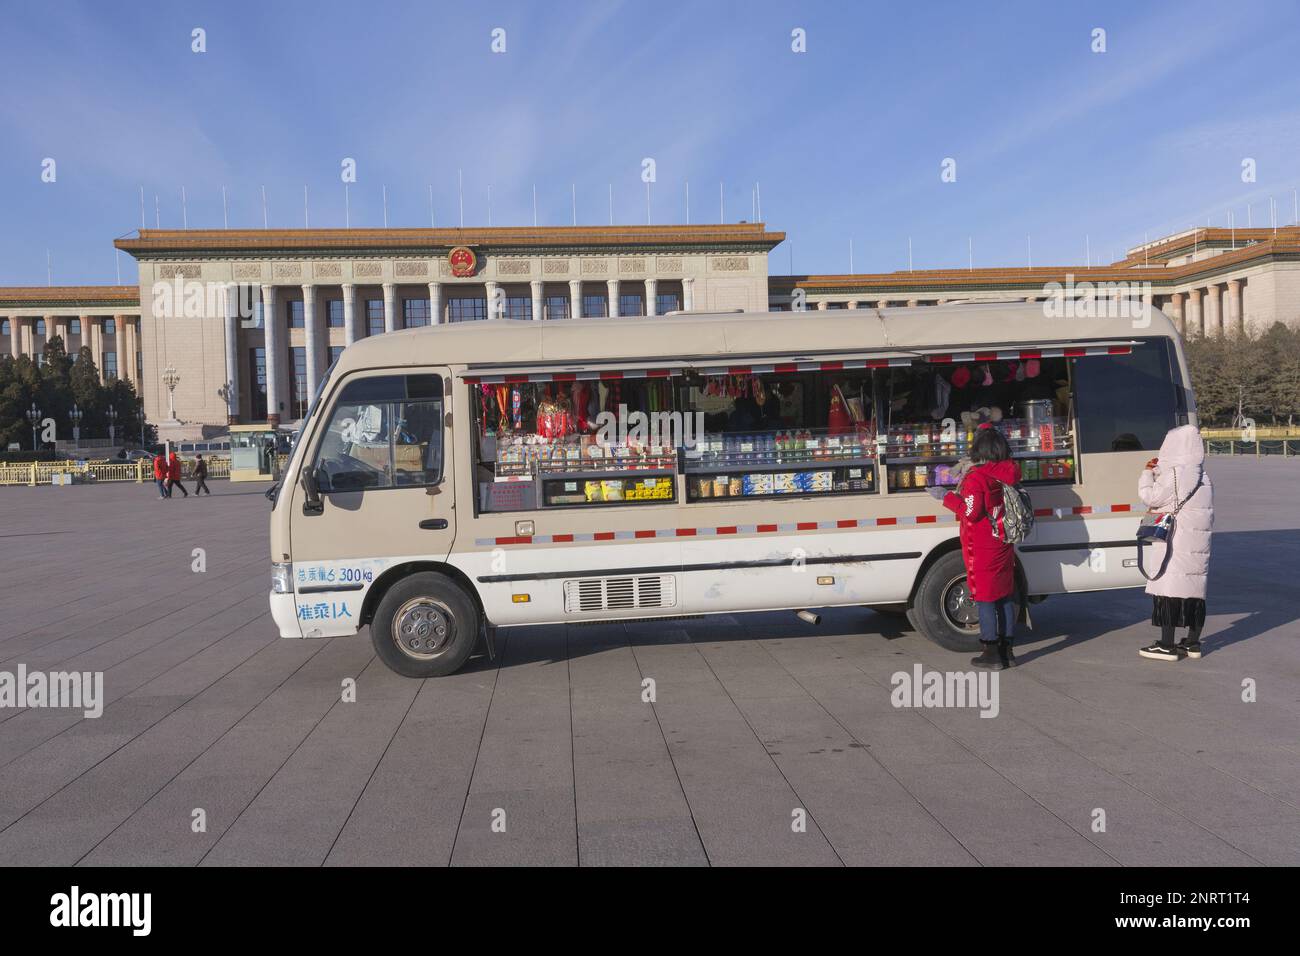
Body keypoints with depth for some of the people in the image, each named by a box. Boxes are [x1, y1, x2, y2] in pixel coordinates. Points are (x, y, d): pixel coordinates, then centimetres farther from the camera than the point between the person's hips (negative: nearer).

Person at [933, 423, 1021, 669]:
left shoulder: (976, 478, -18)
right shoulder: (1008, 472, 3)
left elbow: (971, 512, -20)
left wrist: (946, 497, -11)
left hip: (981, 550, -7)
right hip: (1003, 547, 7)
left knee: (985, 598, 0)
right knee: (1005, 596, 13)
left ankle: (991, 654, 3)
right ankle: (1006, 650, 21)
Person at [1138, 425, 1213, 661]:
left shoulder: (1175, 473, -14)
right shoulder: (1202, 476, 12)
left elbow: (1150, 498, -12)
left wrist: (1147, 473, 3)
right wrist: (1158, 472, 17)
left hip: (1175, 542, -8)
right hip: (1198, 542, 8)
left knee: (1169, 588, -3)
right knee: (1194, 589, 12)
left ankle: (1167, 645, -1)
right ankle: (1192, 643, 19)